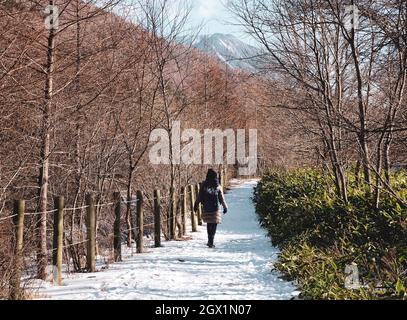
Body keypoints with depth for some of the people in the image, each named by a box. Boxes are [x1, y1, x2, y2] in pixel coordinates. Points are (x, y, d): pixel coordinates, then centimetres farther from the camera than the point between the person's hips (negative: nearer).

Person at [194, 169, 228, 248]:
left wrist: (196, 205, 9)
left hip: (206, 209, 2)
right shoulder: (218, 187, -7)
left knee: (209, 224, 17)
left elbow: (199, 197, 0)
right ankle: (211, 242, -4)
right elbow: (222, 199, -1)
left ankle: (210, 241, 18)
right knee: (214, 225, 4)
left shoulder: (204, 185, -3)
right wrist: (225, 207, 10)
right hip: (215, 209, -2)